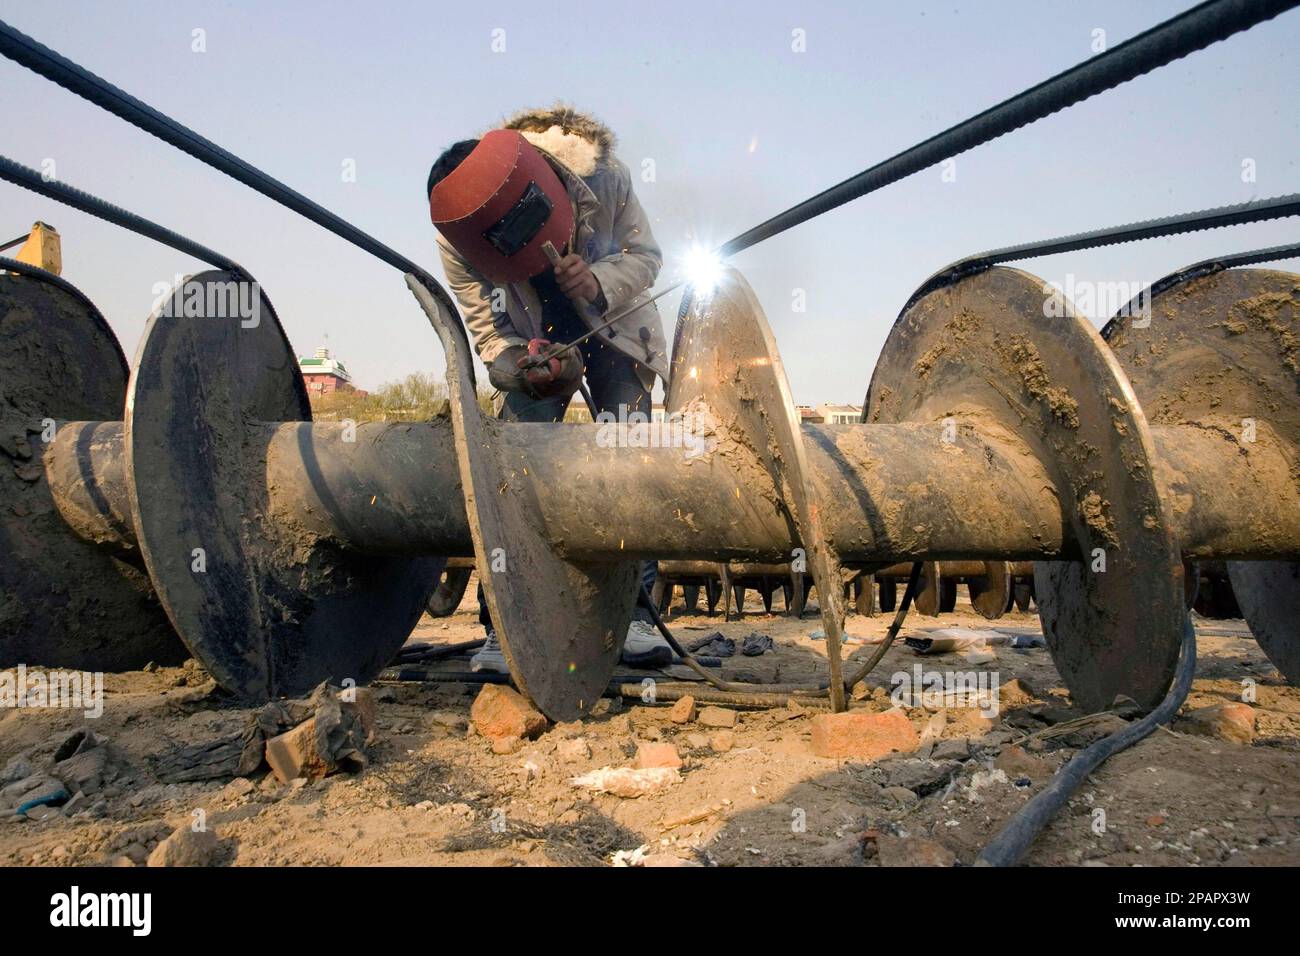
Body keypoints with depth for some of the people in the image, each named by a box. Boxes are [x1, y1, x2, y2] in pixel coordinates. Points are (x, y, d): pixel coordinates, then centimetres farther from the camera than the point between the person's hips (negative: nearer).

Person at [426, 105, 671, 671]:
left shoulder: (602, 177, -31)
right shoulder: (457, 241, -29)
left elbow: (645, 255, -17)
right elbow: (487, 327, -18)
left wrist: (600, 283, -38)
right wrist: (521, 367, -40)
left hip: (614, 325, 0)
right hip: (532, 345, 0)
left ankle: (632, 612, -7)